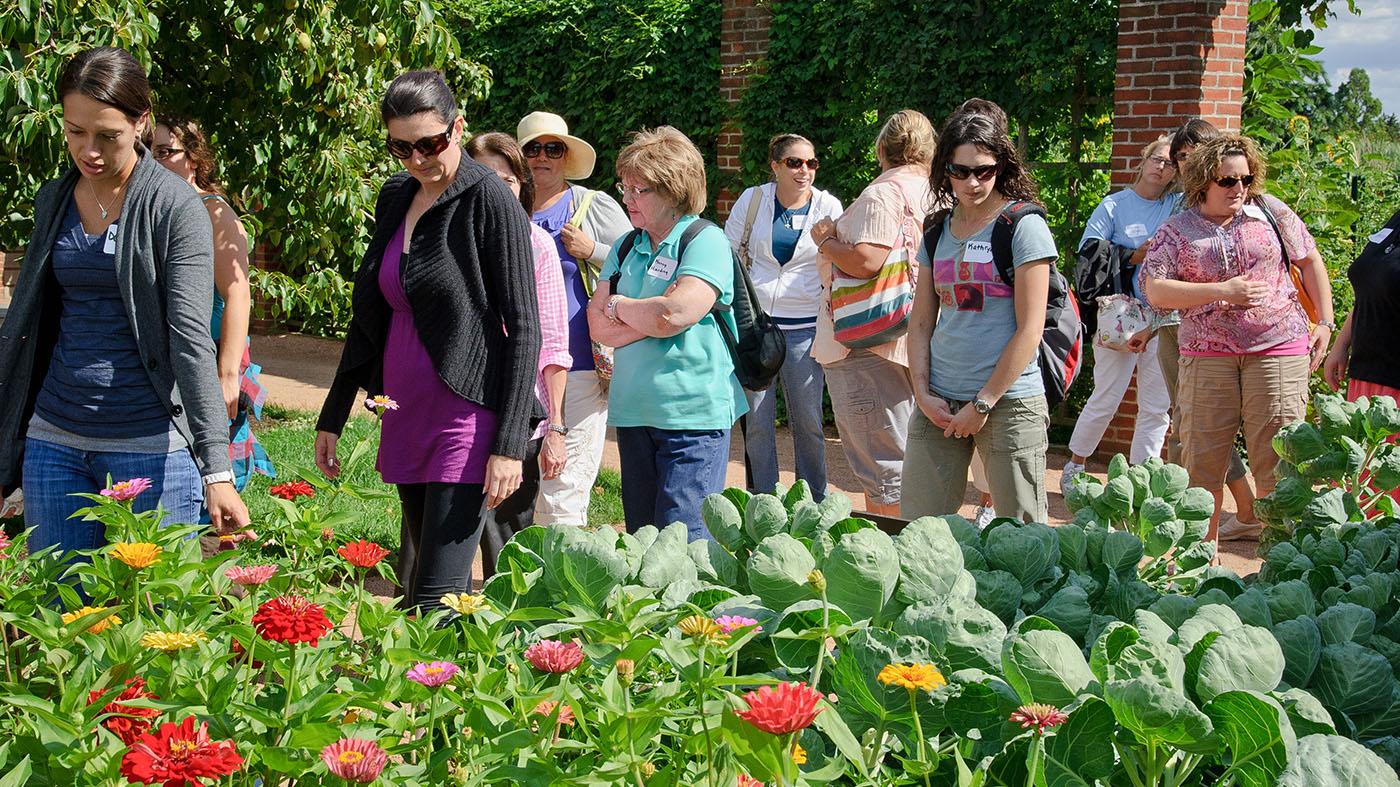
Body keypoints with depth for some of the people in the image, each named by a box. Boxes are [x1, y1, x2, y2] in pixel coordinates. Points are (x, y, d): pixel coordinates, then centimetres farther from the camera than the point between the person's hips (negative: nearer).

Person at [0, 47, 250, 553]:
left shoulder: (174, 207, -9)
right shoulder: (52, 201, 8)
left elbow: (191, 338, -17)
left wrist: (217, 471, -24)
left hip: (151, 446, -5)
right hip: (53, 441, 5)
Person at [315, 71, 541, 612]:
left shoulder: (490, 201, -10)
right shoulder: (395, 197, 11)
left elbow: (523, 327, -12)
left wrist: (509, 444, -17)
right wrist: (333, 416, 20)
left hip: (467, 421, -7)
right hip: (405, 420, 7)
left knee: (436, 599, -12)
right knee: (418, 584, 12)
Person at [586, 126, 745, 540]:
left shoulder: (706, 241, -6)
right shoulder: (626, 246, 14)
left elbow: (674, 315, -20)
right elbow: (599, 326, 5)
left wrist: (618, 306, -2)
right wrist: (648, 319, -11)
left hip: (691, 410, -7)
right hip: (632, 410, 7)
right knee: (640, 534, 10)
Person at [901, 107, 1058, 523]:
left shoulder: (1024, 227, -5)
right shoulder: (938, 231, 11)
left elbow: (1029, 329, -9)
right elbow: (921, 322, 13)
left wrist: (983, 403, -10)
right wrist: (923, 395, 0)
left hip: (1009, 402, -5)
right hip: (940, 402, 5)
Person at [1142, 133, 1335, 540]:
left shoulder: (1270, 212, 7)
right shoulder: (1176, 231, 3)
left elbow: (1310, 262, 15)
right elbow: (1155, 291, -6)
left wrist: (1325, 323, 9)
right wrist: (1221, 292, -14)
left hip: (1278, 349, 0)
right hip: (1206, 354, 0)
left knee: (1277, 460, -2)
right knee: (1202, 460, 4)